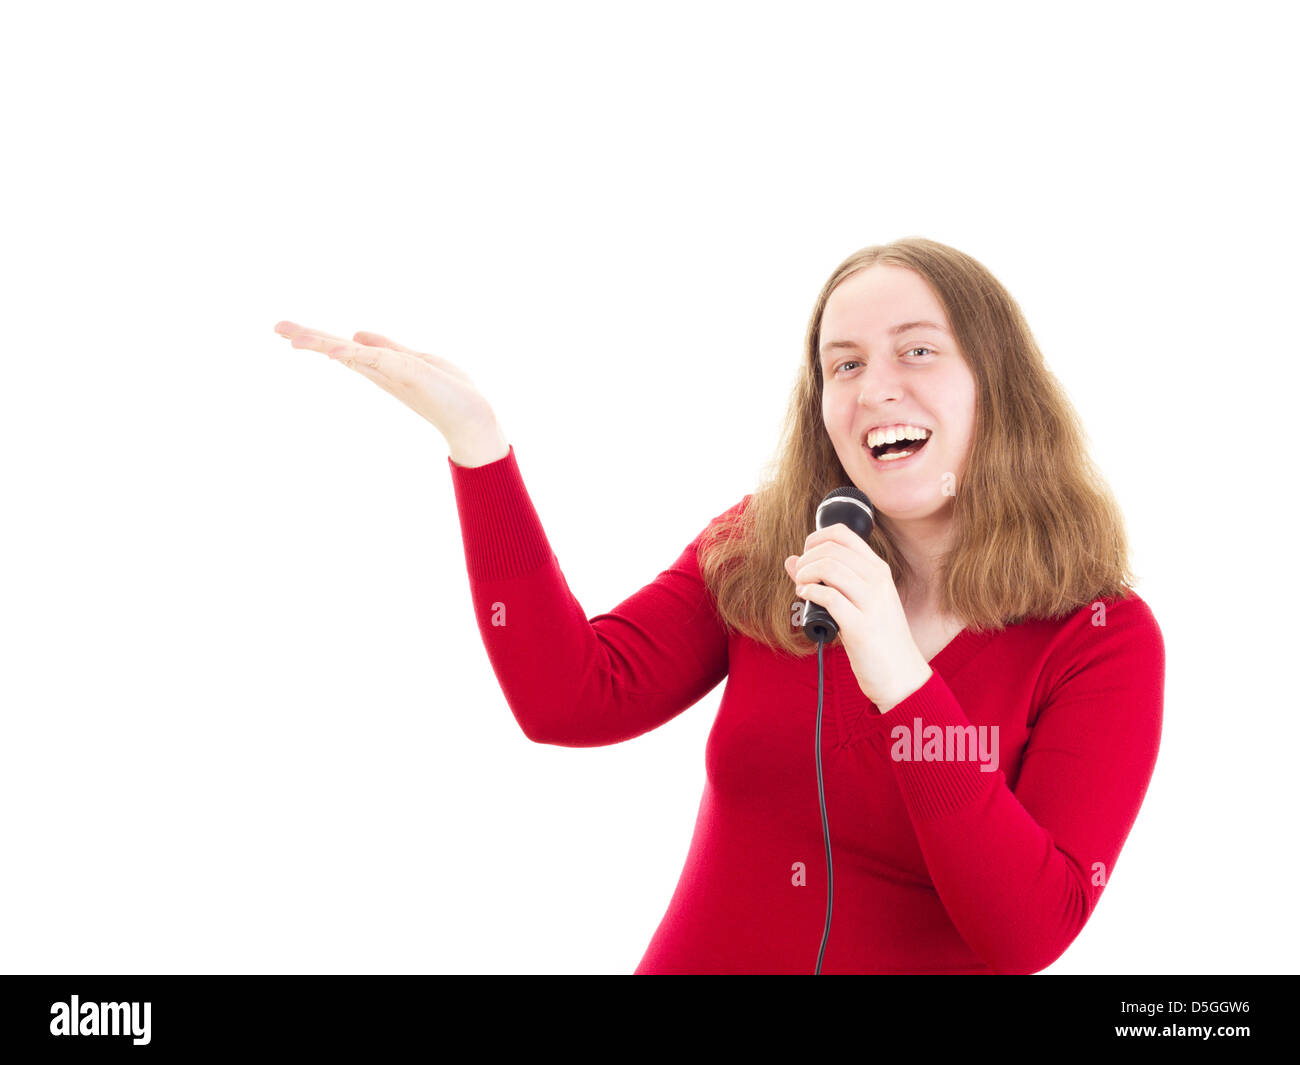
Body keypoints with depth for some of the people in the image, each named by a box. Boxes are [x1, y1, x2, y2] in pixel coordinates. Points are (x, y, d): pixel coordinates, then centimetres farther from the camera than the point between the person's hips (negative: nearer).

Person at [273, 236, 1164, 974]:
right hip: (694, 958, 2)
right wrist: (476, 442, -13)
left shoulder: (1105, 638, -7)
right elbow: (573, 701, -9)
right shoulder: (756, 553, 2)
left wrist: (902, 682, -23)